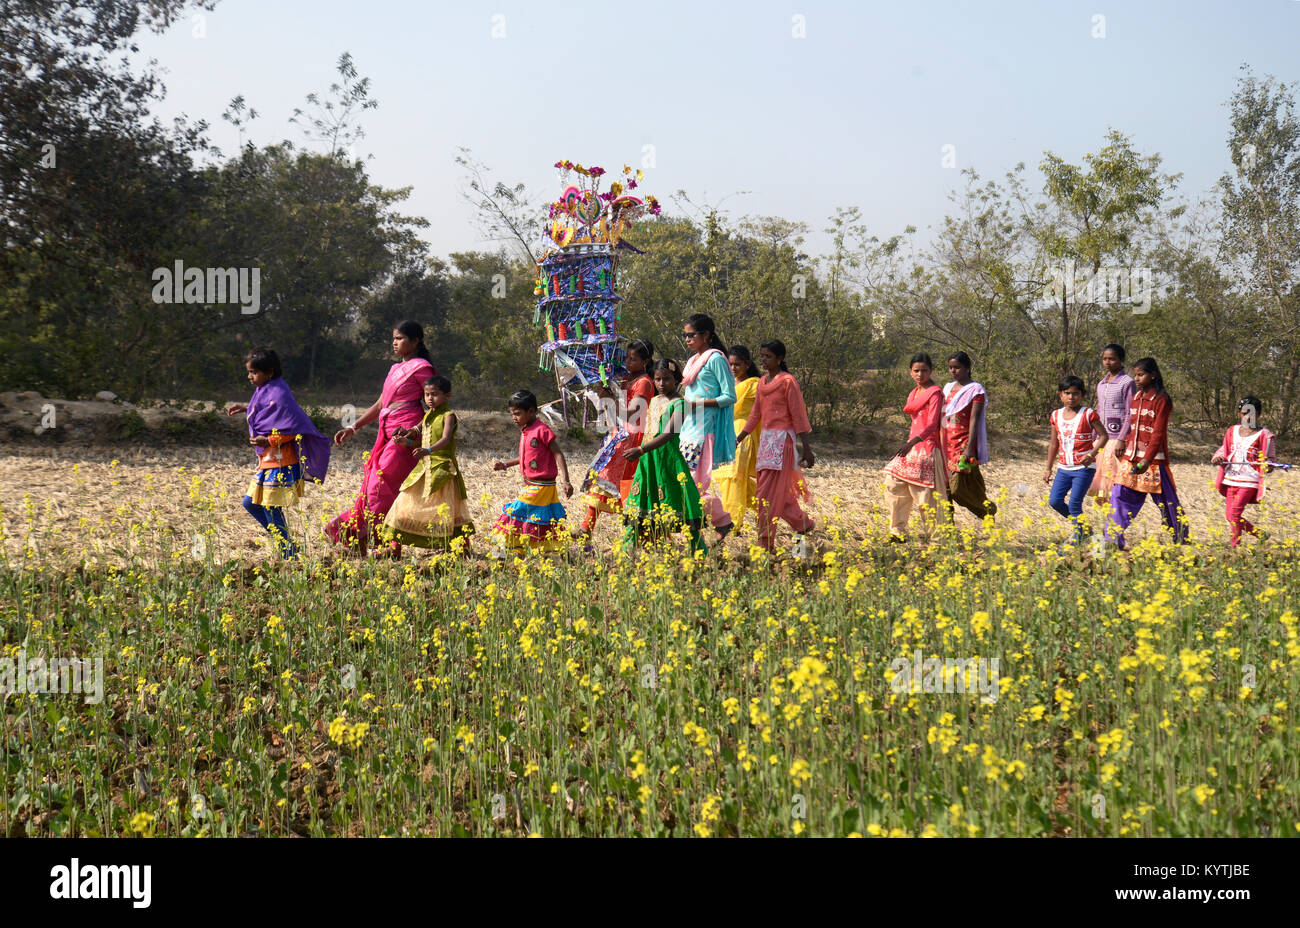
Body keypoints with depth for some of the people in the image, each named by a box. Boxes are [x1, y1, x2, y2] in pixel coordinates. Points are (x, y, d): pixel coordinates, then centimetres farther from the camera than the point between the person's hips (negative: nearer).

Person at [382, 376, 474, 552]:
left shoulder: (448, 416, -7)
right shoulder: (427, 416, 15)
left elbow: (445, 439, -24)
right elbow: (421, 442, 17)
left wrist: (428, 450, -41)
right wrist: (406, 441, -3)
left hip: (443, 467, -7)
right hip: (424, 466, 7)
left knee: (447, 509, -7)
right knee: (407, 502, 4)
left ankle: (464, 548, 2)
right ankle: (395, 545, 9)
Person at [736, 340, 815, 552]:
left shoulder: (788, 382, -9)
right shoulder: (762, 383, 14)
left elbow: (799, 416, -9)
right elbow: (756, 415, 20)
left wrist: (806, 449, -11)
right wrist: (737, 440, 16)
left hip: (782, 439, -8)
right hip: (765, 439, 8)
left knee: (768, 494, -10)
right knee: (779, 493, 12)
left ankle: (766, 542, -8)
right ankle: (803, 524, 29)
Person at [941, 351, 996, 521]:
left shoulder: (976, 390, -4)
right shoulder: (948, 388, 16)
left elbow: (974, 420, -10)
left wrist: (969, 448, -18)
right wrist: (938, 442, 15)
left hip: (964, 443, -6)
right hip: (946, 443, 6)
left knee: (959, 486, -10)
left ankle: (988, 508, 14)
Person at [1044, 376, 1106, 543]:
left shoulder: (1088, 415, -6)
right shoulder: (1056, 416, 9)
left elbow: (1103, 436, -5)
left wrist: (1091, 455, -20)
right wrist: (1049, 469, 17)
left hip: (1084, 467, -5)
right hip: (1064, 467, 5)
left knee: (1074, 504, -9)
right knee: (1055, 501, -3)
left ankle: (1077, 537, 7)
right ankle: (1082, 526, 17)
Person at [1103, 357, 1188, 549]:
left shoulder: (1161, 400, -9)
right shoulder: (1136, 398, 13)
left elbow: (1158, 433, -15)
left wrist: (1147, 460, -24)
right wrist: (1125, 454, 16)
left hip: (1153, 460, -7)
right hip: (1131, 459, 7)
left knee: (1166, 501, 4)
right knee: (1119, 497, -4)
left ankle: (1181, 540, 20)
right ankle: (1113, 541, -5)